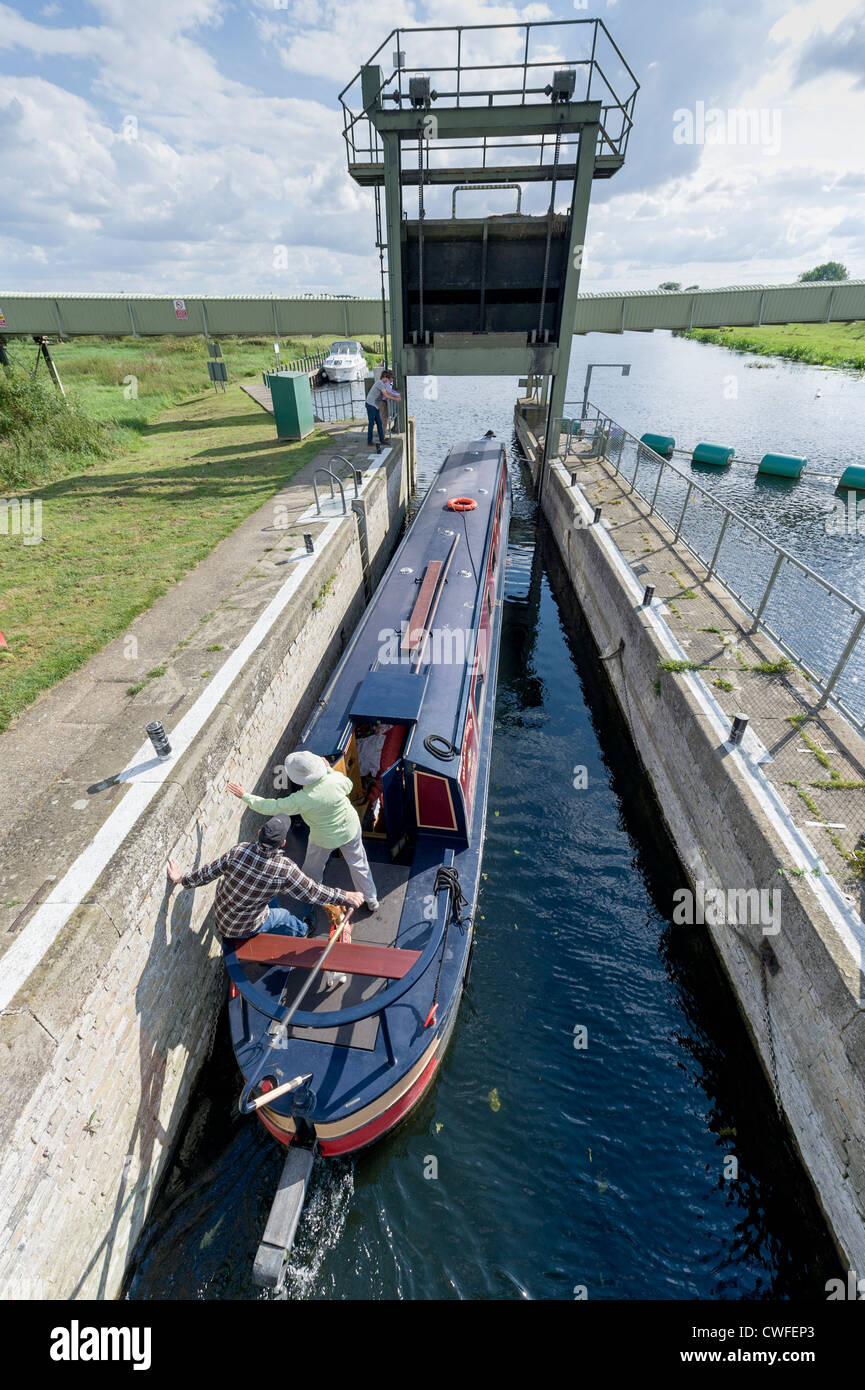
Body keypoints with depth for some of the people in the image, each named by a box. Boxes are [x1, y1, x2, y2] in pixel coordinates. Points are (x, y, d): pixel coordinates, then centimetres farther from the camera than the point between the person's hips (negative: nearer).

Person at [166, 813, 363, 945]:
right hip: (243, 928, -4)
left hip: (220, 916, 5)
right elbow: (311, 892, -22)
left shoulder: (239, 851, -23)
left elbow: (209, 872, -10)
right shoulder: (285, 869, -32)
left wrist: (182, 879, 9)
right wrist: (345, 897, -12)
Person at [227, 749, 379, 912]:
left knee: (313, 867, 30)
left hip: (325, 838, -2)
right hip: (350, 829, 2)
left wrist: (244, 796, -10)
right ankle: (371, 901, 39)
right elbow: (349, 787, -4)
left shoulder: (301, 800, -33)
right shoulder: (335, 779, -28)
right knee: (358, 863, 22)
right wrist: (329, 769, -1)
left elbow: (271, 807, -20)